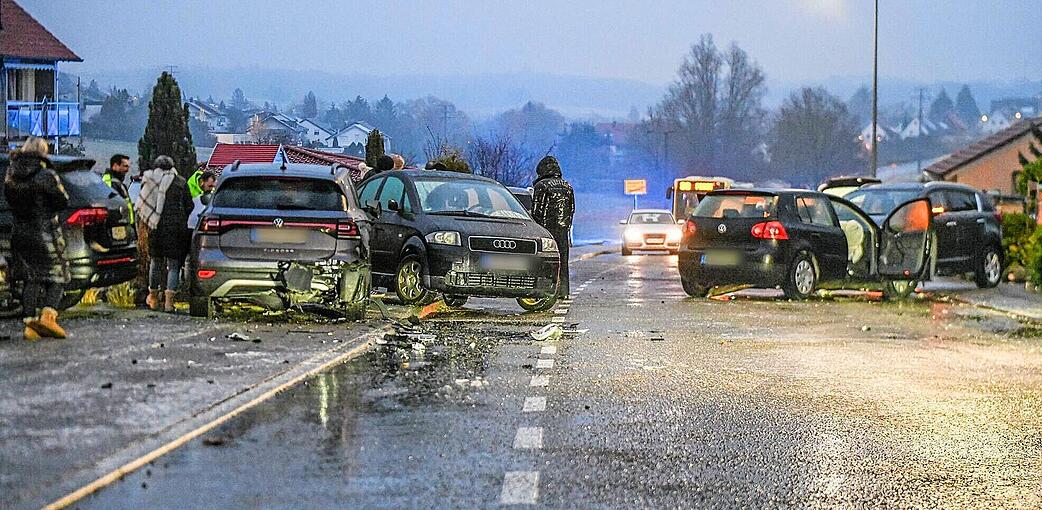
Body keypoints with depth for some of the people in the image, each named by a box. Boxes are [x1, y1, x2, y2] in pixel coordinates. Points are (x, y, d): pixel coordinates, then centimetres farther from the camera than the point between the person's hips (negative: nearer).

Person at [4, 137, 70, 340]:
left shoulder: (11, 175, 2)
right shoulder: (46, 175, -15)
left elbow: (10, 199, 13)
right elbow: (62, 201, -10)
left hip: (19, 233, 5)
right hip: (45, 232, -5)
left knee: (31, 278, 13)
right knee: (57, 277, 5)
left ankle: (29, 324, 5)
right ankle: (48, 314, -16)